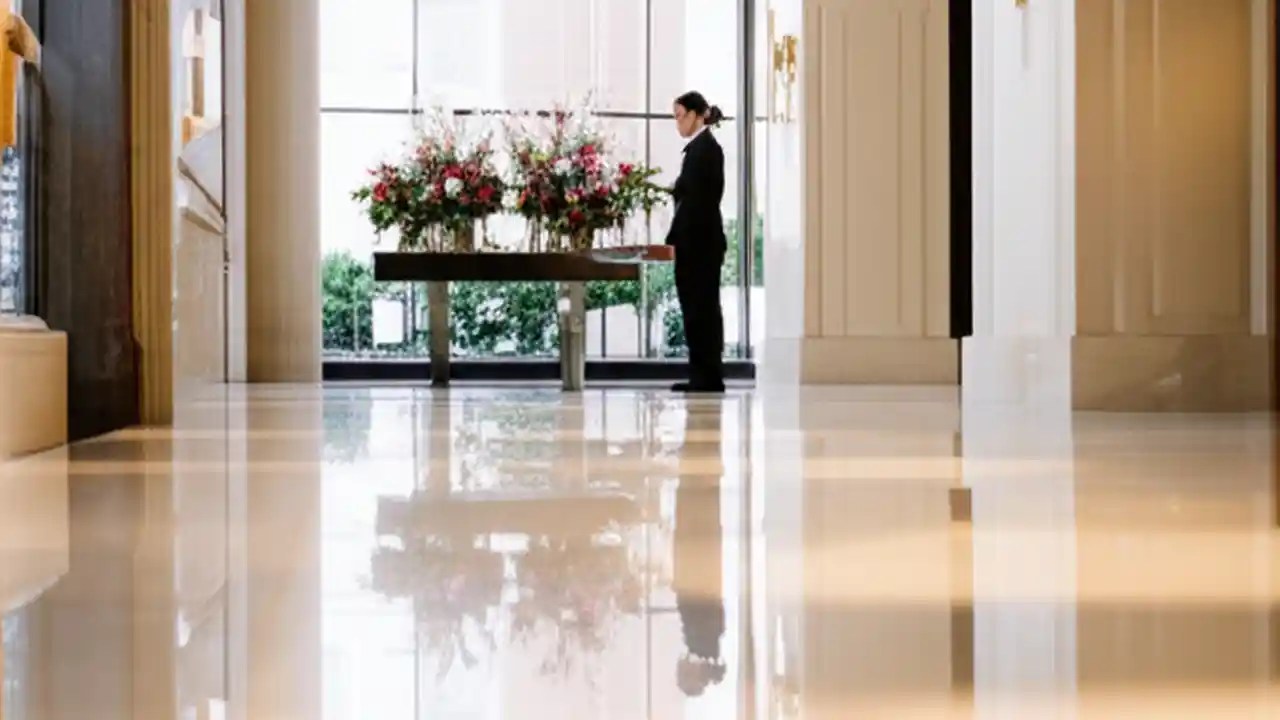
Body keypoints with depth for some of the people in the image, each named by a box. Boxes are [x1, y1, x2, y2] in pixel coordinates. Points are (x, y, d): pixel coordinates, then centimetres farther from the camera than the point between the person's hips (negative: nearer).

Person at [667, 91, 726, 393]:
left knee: (701, 307, -6)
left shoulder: (704, 148, -13)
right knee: (700, 308, 10)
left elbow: (698, 199, -19)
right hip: (698, 242, 10)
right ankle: (704, 376, 14)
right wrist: (676, 239, 16)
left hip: (699, 242, -10)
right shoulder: (701, 147, 16)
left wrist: (675, 241, -17)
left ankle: (707, 377, -2)